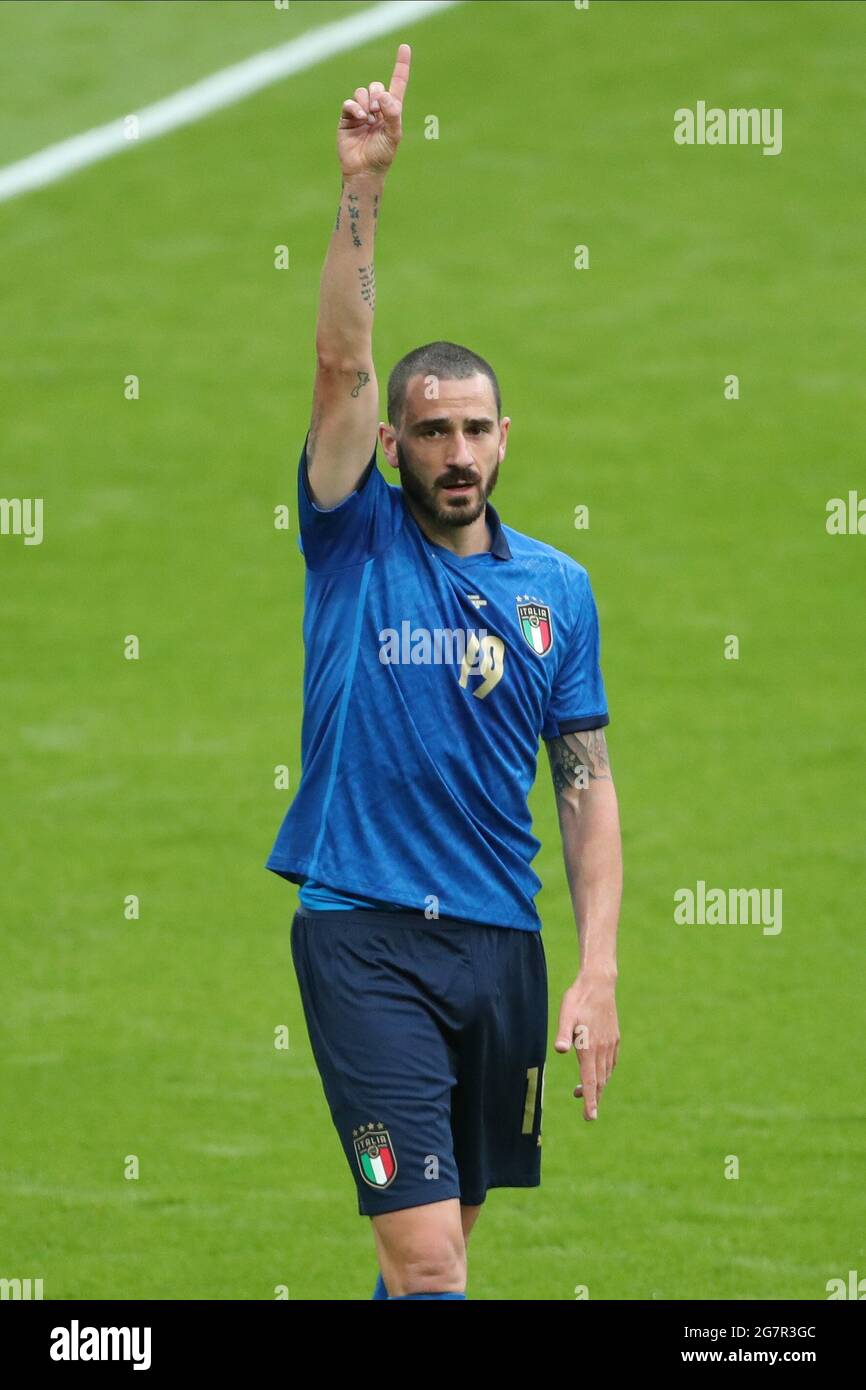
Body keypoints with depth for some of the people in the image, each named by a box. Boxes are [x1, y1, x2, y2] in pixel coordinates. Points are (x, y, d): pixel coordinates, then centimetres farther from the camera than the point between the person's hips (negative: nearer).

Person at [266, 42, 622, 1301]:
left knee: (441, 1236, 13)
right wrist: (364, 186, -24)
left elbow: (587, 785, 8)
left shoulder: (556, 588, 8)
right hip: (366, 936, -4)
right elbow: (343, 363, -13)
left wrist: (599, 971, -2)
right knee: (430, 1261, -12)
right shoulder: (355, 545, 0)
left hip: (499, 939, 4)